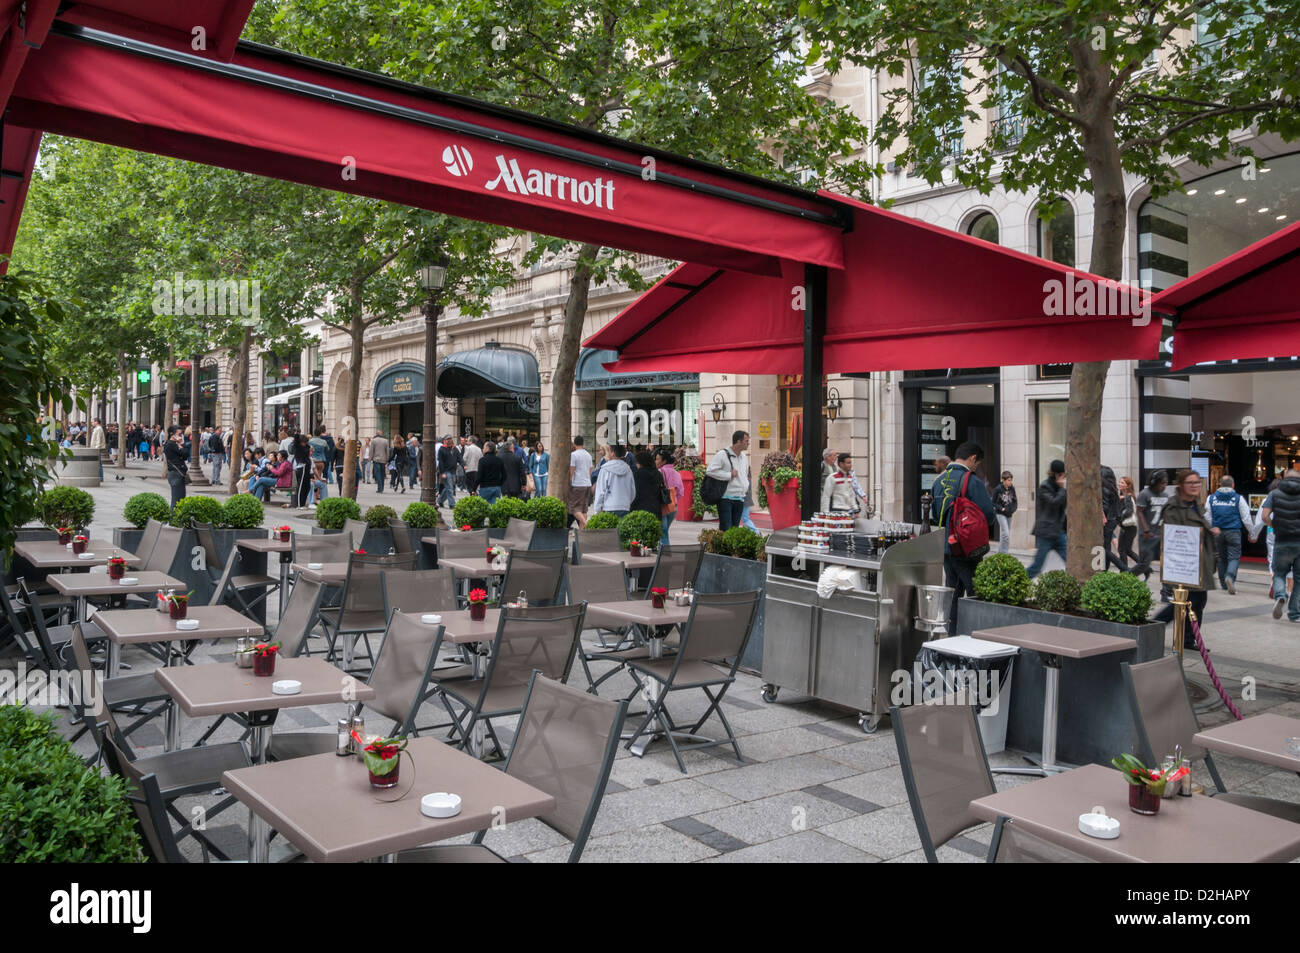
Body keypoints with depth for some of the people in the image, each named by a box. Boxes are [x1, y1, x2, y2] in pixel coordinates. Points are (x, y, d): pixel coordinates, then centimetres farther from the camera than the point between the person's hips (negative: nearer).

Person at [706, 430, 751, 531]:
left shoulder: (744, 457, 16)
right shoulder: (722, 454, -9)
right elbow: (710, 471, -16)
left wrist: (745, 486, 16)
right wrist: (729, 475, -14)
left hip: (739, 499, 7)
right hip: (726, 498, -7)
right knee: (725, 529, -10)